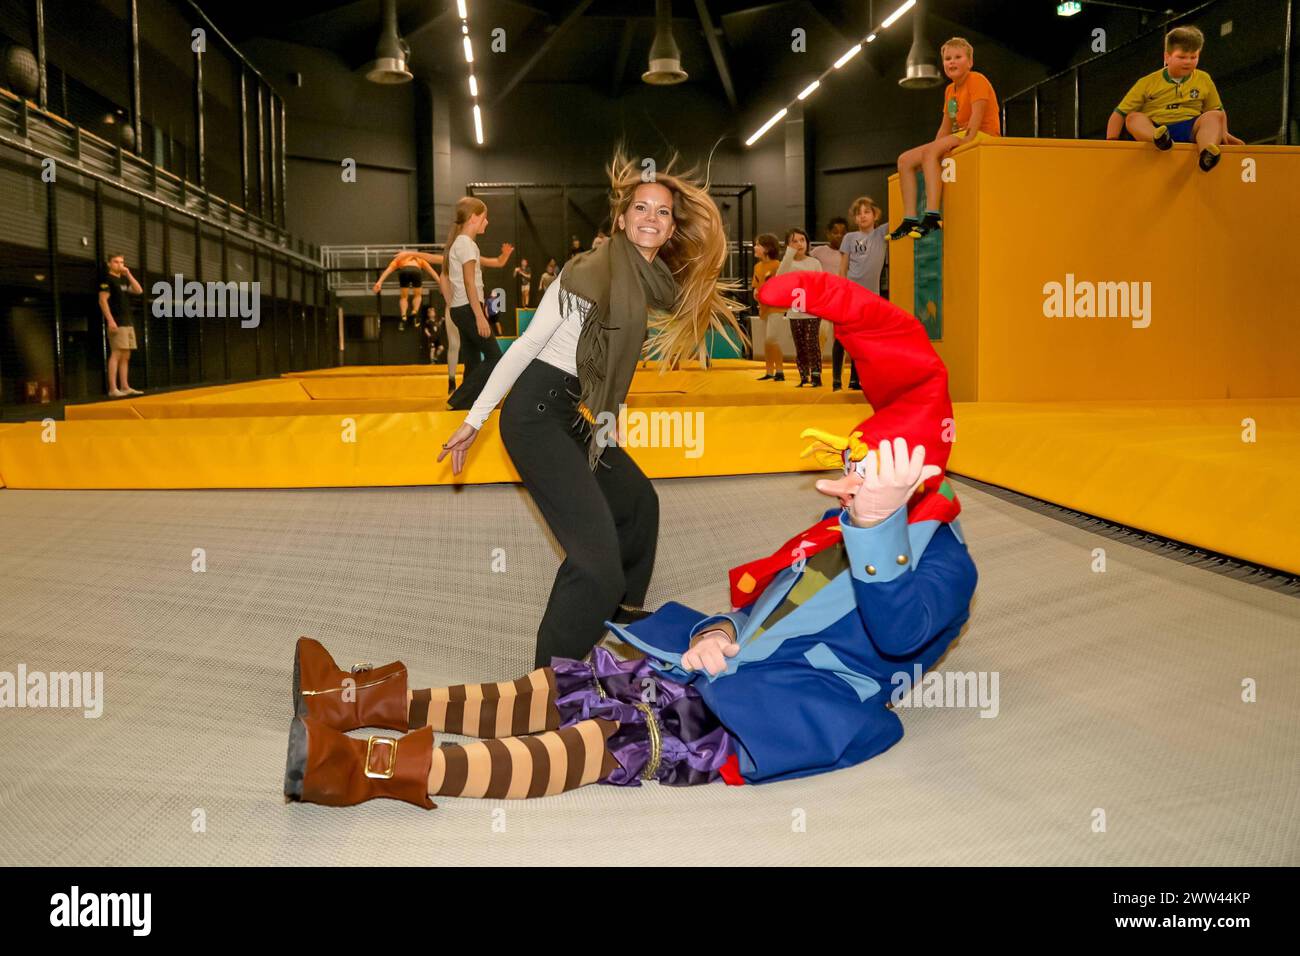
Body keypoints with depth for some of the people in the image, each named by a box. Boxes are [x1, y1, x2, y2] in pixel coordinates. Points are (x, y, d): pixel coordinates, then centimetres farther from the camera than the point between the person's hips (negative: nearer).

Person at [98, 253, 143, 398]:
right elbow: (103, 301, -12)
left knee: (126, 356, 8)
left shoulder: (123, 280, 19)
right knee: (116, 354, -13)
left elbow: (139, 291, 13)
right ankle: (113, 389, -16)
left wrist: (128, 274, 7)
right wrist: (110, 320, -20)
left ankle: (125, 387, 11)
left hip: (127, 322, 9)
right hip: (116, 323, -9)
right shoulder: (107, 279, -4)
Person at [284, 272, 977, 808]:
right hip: (728, 664, 9)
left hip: (796, 712, -8)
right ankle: (370, 701, -8)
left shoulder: (944, 560, -5)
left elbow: (897, 631, -28)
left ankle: (376, 768, -37)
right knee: (571, 686, -6)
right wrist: (722, 631, -1)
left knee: (626, 739, -28)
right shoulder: (839, 525, 21)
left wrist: (878, 523, -43)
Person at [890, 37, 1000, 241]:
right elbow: (946, 126, 15)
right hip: (958, 139, 9)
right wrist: (935, 150, 3)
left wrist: (966, 141, -27)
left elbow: (977, 115, -17)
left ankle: (932, 215, -41)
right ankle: (910, 219, -15)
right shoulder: (950, 89, 19)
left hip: (982, 138, -9)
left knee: (930, 151, -33)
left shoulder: (977, 80, -5)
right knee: (905, 160, -4)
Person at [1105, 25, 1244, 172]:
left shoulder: (1204, 79, 19)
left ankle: (1207, 152, -56)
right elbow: (1119, 113, 6)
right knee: (1134, 117, -28)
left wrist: (1223, 133, 9)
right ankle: (1158, 138, -62)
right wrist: (1112, 140, -11)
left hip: (1189, 129, 2)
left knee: (1214, 117, -24)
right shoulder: (1147, 83, 10)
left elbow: (1218, 110, 27)